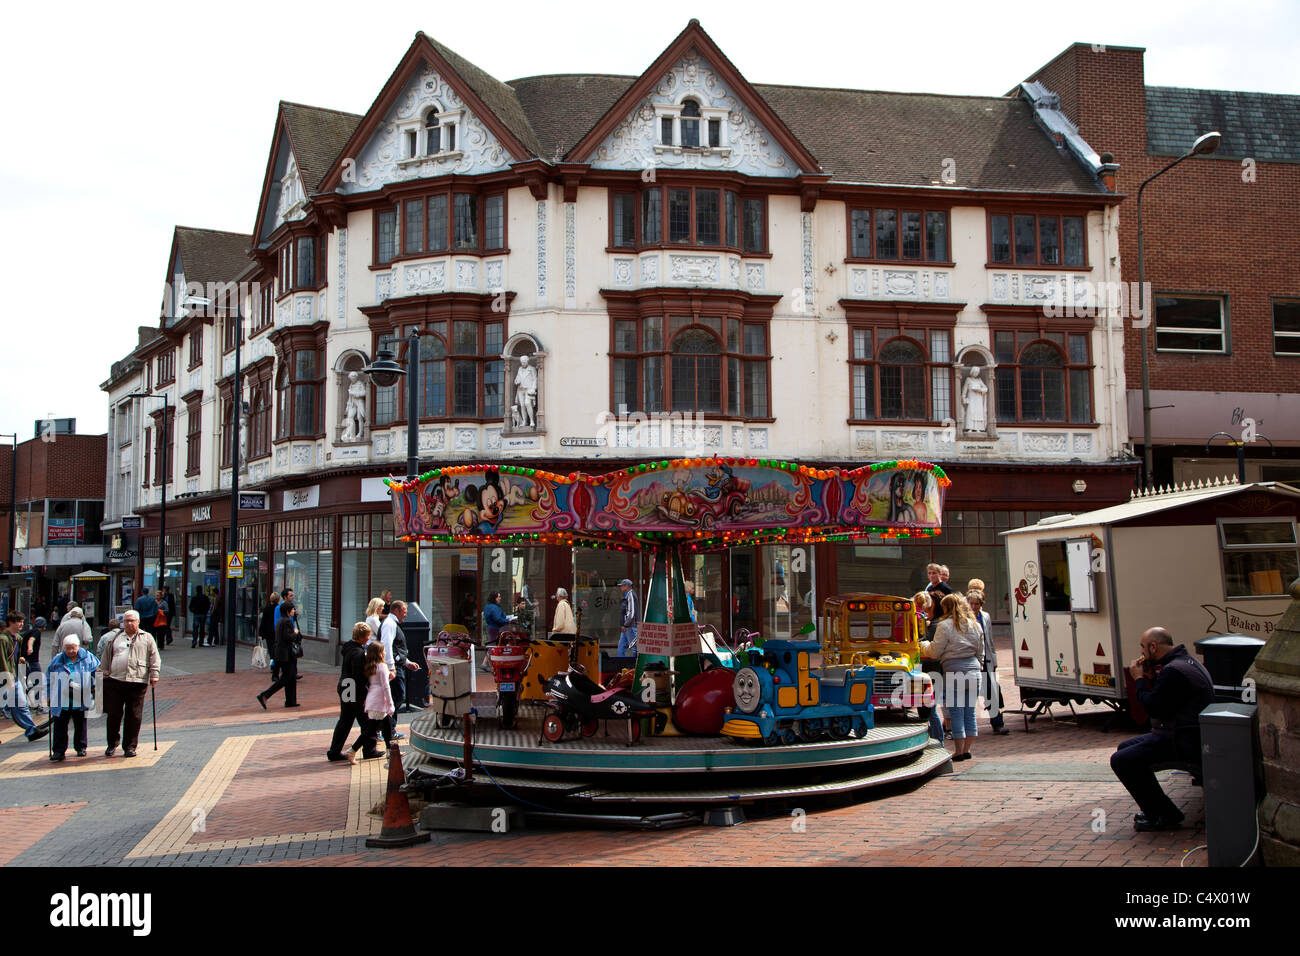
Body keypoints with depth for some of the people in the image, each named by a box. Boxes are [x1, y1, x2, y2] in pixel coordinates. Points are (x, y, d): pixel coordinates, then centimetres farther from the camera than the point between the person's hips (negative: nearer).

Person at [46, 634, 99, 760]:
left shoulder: (87, 657, 0)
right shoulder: (57, 660, 3)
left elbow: (96, 672, 8)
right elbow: (50, 679, 10)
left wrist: (95, 688, 1)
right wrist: (49, 696, 8)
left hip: (81, 700, 0)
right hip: (61, 700, 0)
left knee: (81, 726, 11)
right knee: (60, 726, 0)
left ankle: (81, 748, 23)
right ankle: (58, 751, 7)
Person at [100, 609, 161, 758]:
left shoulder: (147, 638, 11)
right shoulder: (115, 639, 17)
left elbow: (154, 657, 6)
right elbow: (106, 659, 20)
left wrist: (154, 674, -4)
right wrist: (104, 675, 14)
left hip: (137, 682, -2)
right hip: (114, 681, 2)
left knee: (134, 716, 0)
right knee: (114, 714, 4)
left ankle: (130, 747, 9)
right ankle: (112, 744, 21)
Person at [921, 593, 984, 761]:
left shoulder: (945, 625, -6)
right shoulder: (975, 625, 12)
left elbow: (935, 652, -4)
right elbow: (980, 652, 16)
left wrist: (925, 646, 15)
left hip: (954, 672, -5)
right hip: (973, 671, 5)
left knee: (956, 713, 0)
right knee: (970, 712, 10)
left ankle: (958, 751, 2)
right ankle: (966, 749, 15)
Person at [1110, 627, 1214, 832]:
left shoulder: (1173, 671, -21)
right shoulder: (1186, 661, 15)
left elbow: (1154, 707, -21)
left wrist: (1139, 680, -8)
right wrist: (1150, 677, 8)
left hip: (1184, 743, -12)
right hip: (1189, 736, 12)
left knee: (1121, 760, -18)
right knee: (1125, 747, 22)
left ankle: (1164, 816, -9)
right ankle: (1154, 810, 23)